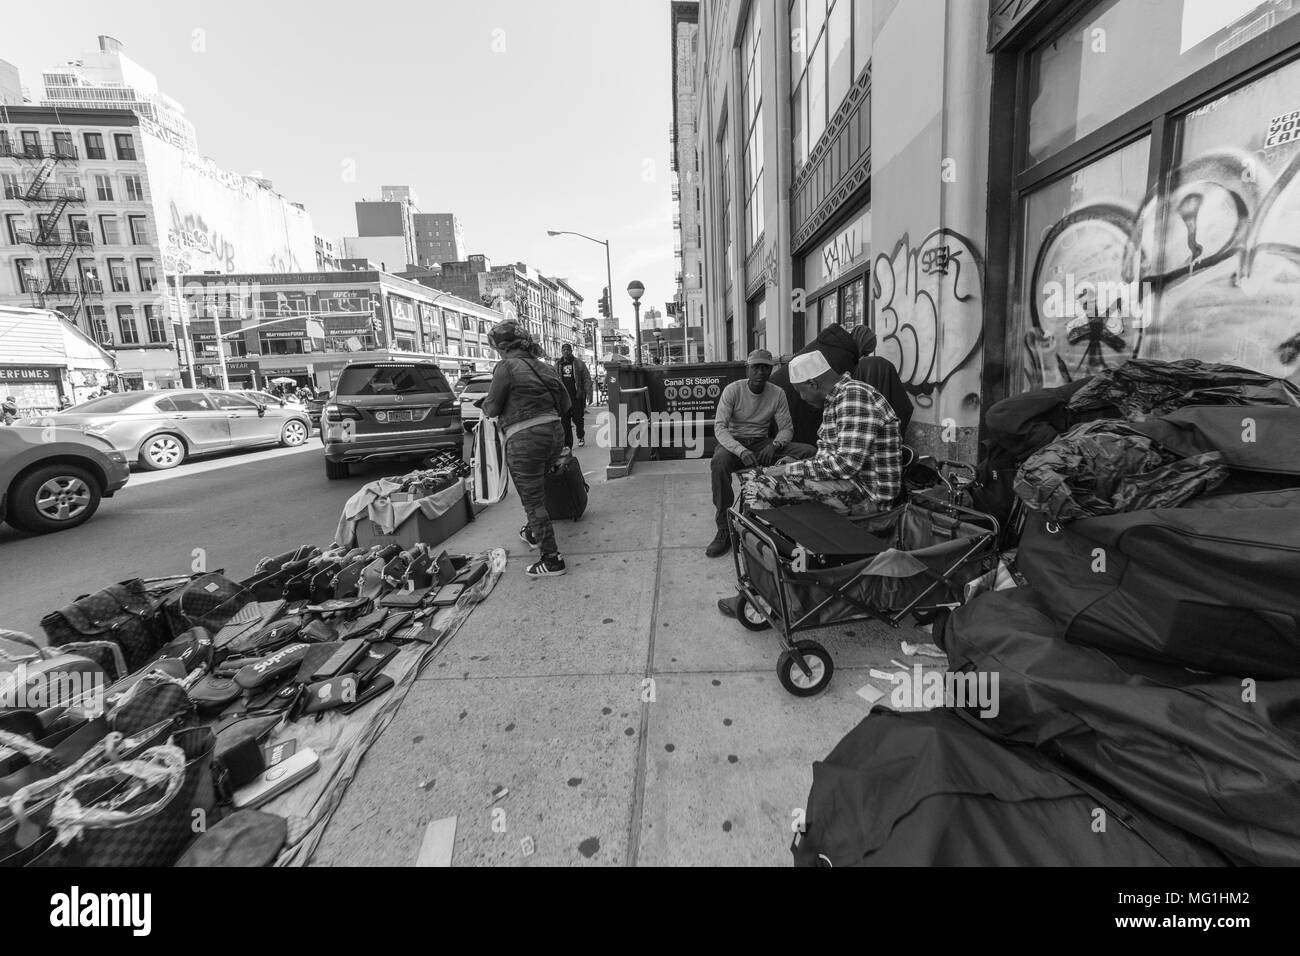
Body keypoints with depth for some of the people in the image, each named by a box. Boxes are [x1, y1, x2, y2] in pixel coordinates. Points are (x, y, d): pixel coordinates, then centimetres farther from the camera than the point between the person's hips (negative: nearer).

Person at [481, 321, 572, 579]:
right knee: (537, 491, 28)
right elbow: (566, 404, 13)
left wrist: (487, 400, 17)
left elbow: (491, 409, -5)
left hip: (525, 441, -8)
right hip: (554, 434, 8)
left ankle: (552, 559, 9)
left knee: (533, 501, 4)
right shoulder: (543, 366, 12)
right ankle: (532, 533, 47)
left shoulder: (507, 367, -8)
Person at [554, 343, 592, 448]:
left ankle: (581, 437, 28)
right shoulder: (558, 365, 12)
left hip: (577, 396, -2)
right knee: (565, 422, 0)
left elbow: (587, 379, 0)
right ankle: (567, 444, 6)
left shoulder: (579, 363, 4)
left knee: (578, 419, 1)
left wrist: (588, 393, -8)